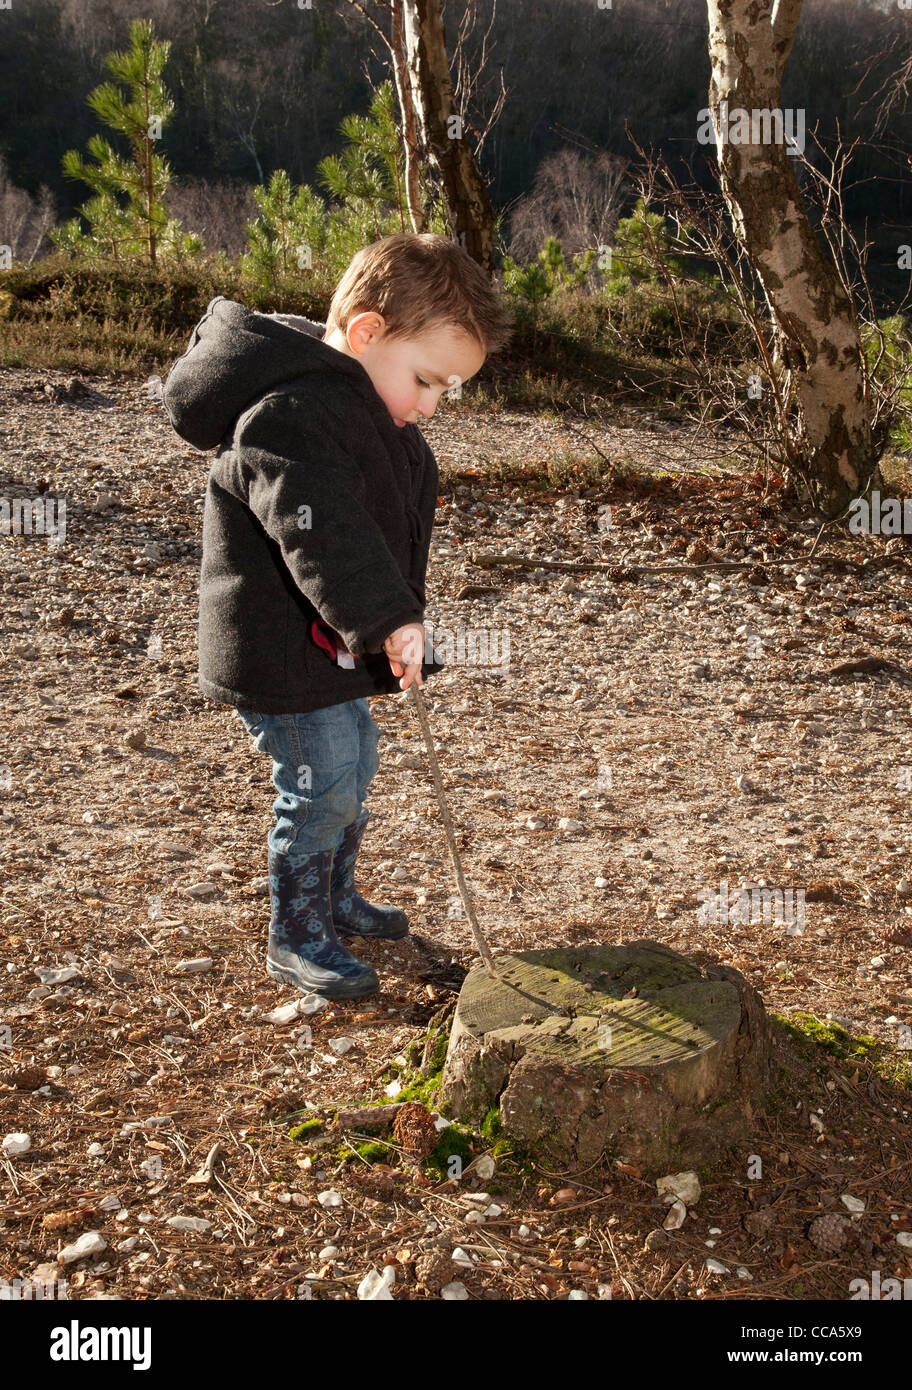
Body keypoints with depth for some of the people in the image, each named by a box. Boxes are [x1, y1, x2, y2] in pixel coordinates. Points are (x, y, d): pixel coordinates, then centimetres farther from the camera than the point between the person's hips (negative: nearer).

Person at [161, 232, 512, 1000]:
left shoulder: (361, 404, 8)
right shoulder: (289, 417, -27)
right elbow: (321, 534, -40)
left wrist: (392, 621, 25)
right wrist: (387, 619, -47)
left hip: (333, 647, 10)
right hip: (282, 655, -10)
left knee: (355, 768, 21)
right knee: (321, 788, -2)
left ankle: (335, 897, 42)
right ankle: (296, 938, 17)